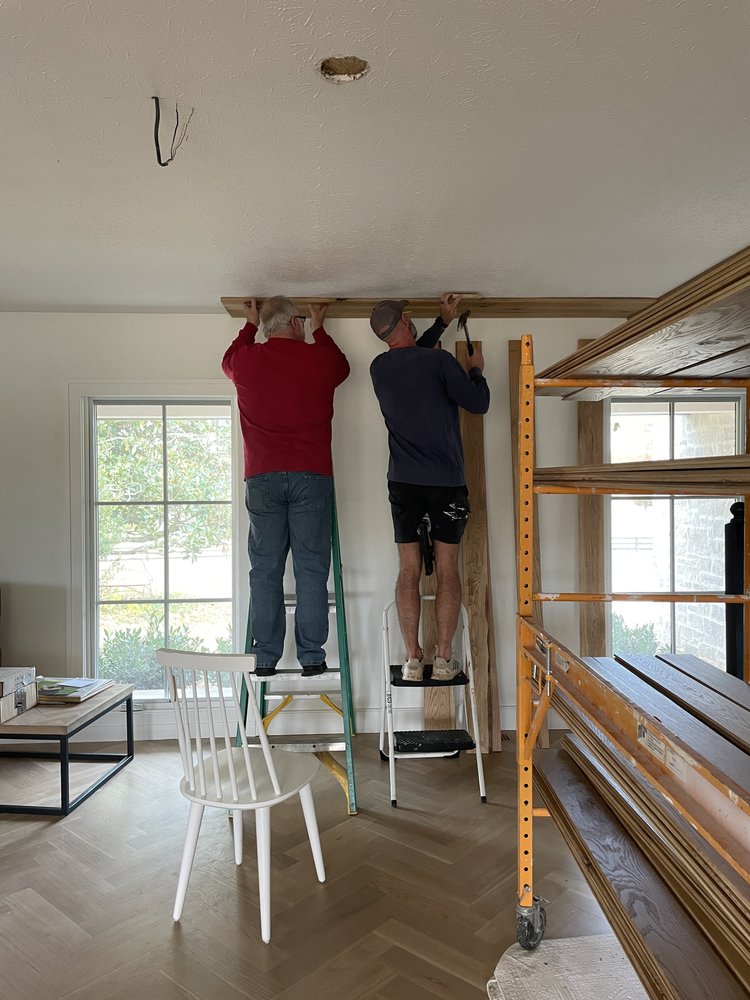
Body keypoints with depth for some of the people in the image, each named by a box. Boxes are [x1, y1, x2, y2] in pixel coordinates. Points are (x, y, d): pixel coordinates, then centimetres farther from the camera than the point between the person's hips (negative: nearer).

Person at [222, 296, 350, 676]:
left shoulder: (246, 360, 7)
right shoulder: (319, 359, 4)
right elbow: (342, 365, 29)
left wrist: (250, 324, 47)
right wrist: (319, 329, 42)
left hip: (262, 478, 2)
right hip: (311, 476, -1)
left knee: (265, 570, 5)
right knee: (311, 569, 2)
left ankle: (265, 658, 8)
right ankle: (311, 656, 4)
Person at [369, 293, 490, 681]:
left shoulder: (379, 368, 7)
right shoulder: (439, 361, -8)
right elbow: (479, 403, -3)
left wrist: (443, 322, 35)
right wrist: (475, 370, 16)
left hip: (403, 482, 3)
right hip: (446, 482, -3)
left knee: (408, 570, 6)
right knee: (447, 570, 4)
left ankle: (413, 660, 6)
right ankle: (443, 659, 6)